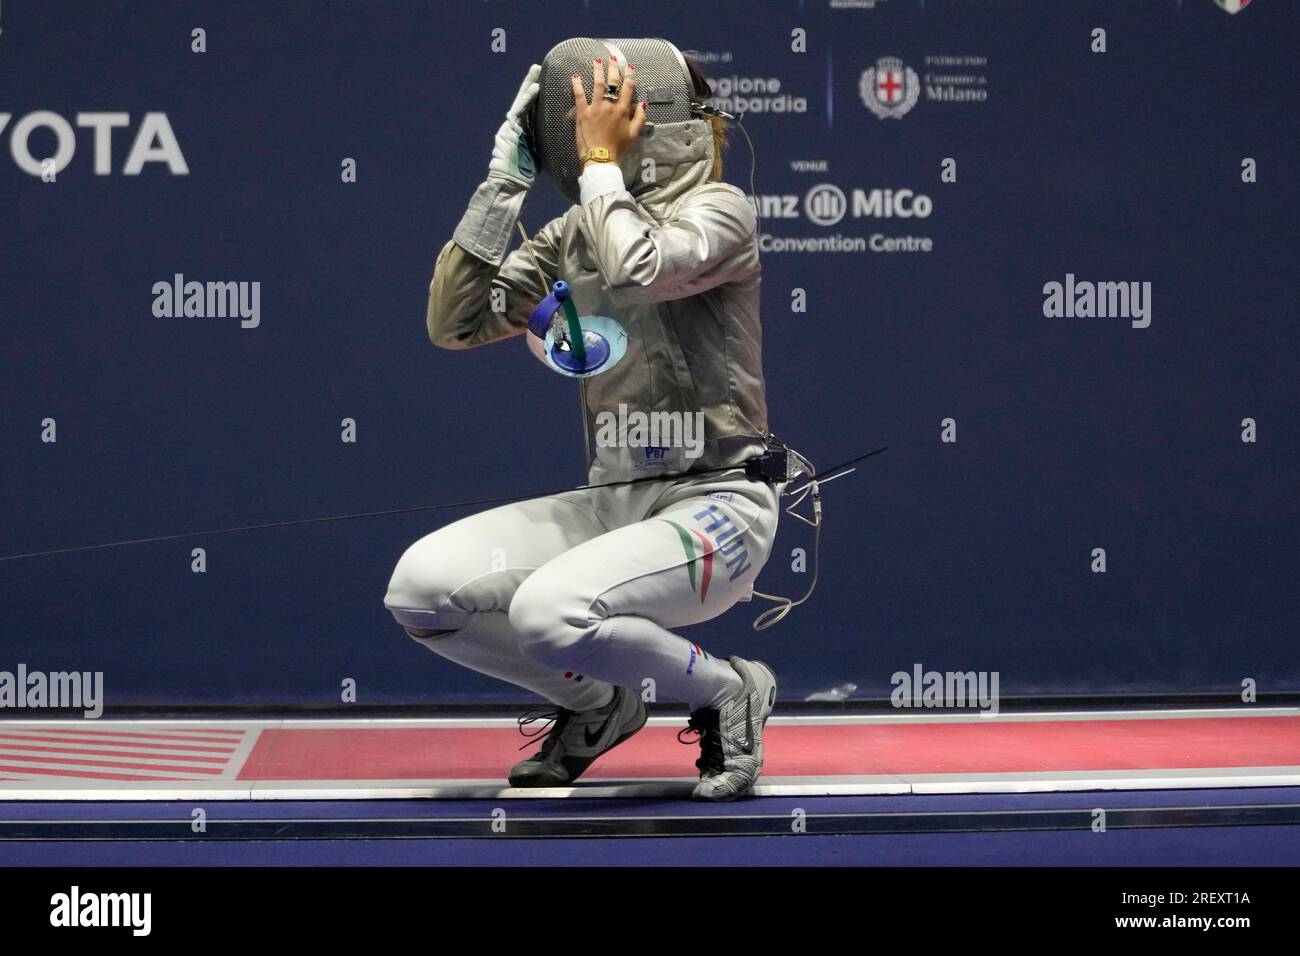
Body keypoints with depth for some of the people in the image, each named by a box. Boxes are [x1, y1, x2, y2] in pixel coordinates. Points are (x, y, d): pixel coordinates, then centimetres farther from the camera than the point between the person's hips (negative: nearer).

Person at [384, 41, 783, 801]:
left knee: (548, 613, -33)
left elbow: (634, 274, -31)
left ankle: (727, 695, -6)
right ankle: (596, 704, 11)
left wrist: (600, 160, -17)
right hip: (617, 502, 7)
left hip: (714, 508, -7)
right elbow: (456, 325, 1)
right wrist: (506, 178, -3)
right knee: (420, 588, -12)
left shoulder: (718, 211, -10)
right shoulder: (572, 236, 10)